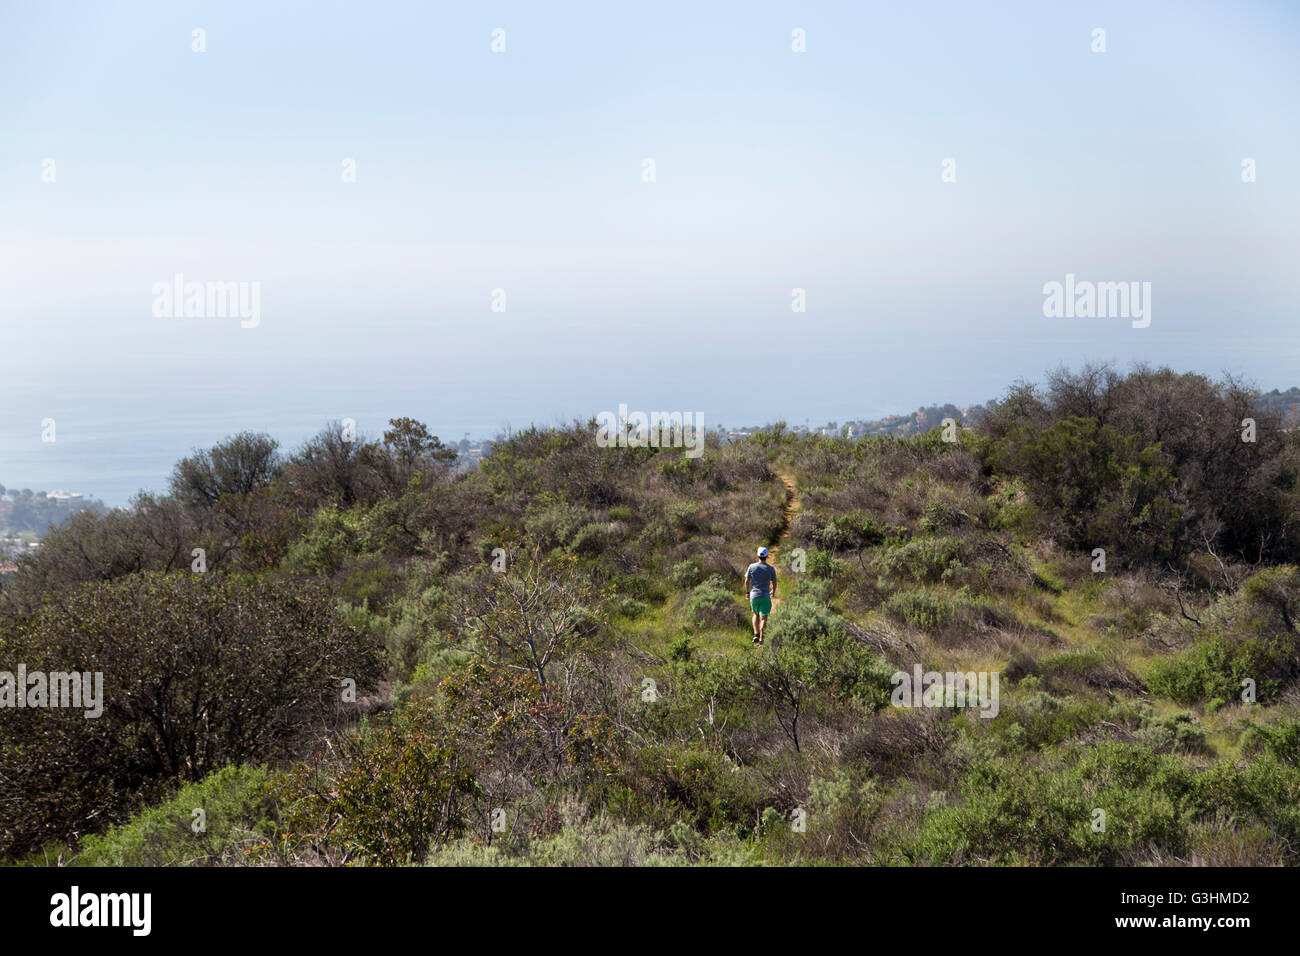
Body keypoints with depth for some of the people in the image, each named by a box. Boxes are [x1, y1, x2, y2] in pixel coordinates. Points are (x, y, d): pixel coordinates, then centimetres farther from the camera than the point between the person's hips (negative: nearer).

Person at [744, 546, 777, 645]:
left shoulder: (752, 567, -5)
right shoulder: (771, 569, -6)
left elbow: (747, 581, -1)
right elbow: (774, 583, 3)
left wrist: (747, 592, 13)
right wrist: (773, 592, 23)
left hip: (754, 595, 1)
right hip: (766, 596, -1)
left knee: (756, 614, 22)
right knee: (763, 618, 2)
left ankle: (756, 634, 9)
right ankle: (761, 639, -11)